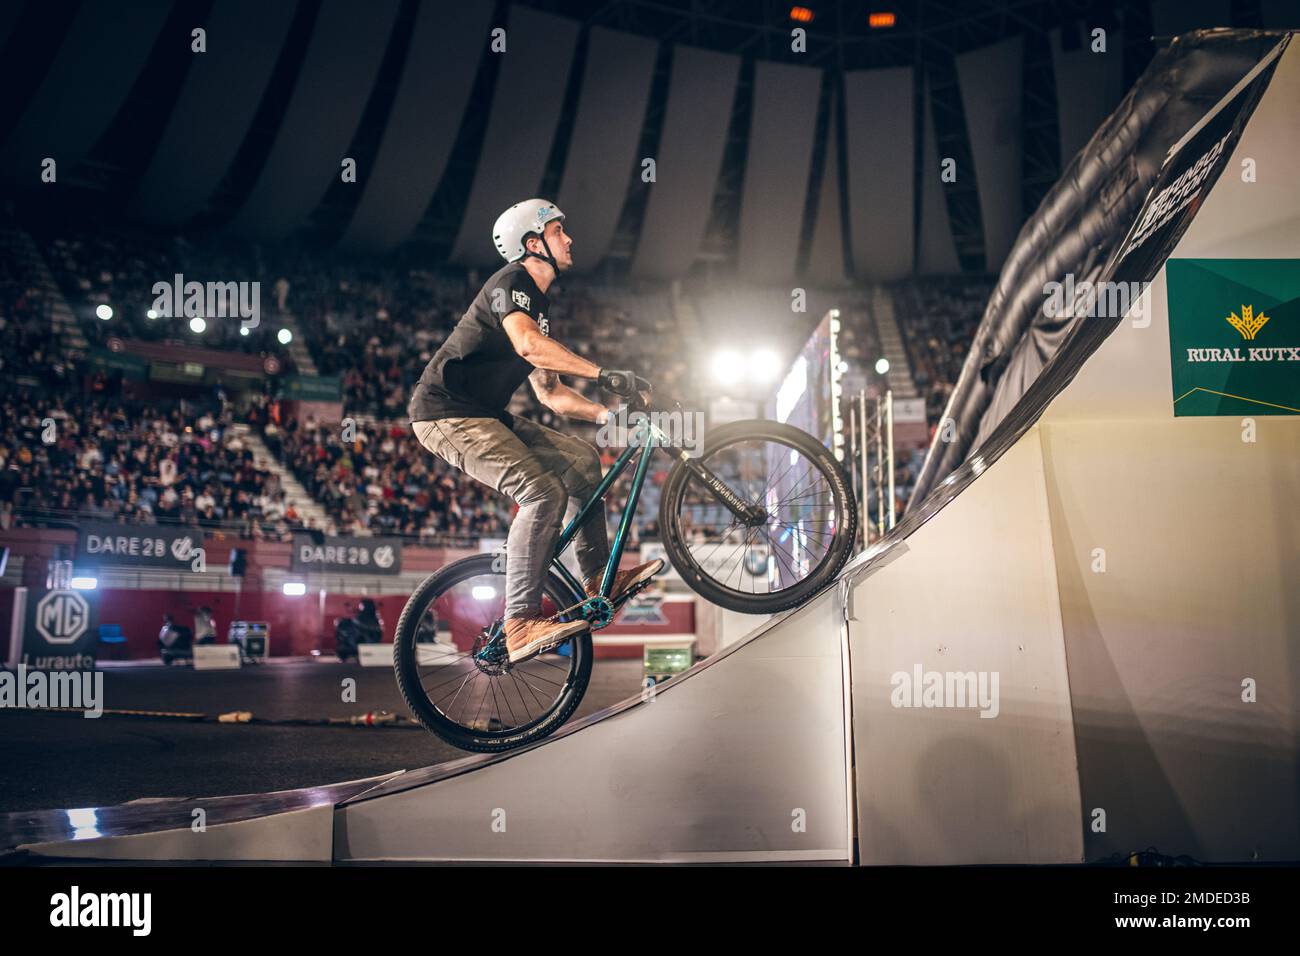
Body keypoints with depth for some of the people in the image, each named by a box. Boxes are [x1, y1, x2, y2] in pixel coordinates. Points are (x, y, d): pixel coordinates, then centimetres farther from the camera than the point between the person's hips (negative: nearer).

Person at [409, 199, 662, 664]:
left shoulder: (538, 306, 20)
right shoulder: (511, 281, -10)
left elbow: (550, 392, 21)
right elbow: (527, 344, -31)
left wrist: (606, 415, 7)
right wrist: (604, 374, -33)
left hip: (484, 415, 10)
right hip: (446, 415, -10)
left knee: (582, 459, 7)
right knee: (545, 492, -23)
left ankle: (599, 581, 11)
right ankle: (521, 624, -24)